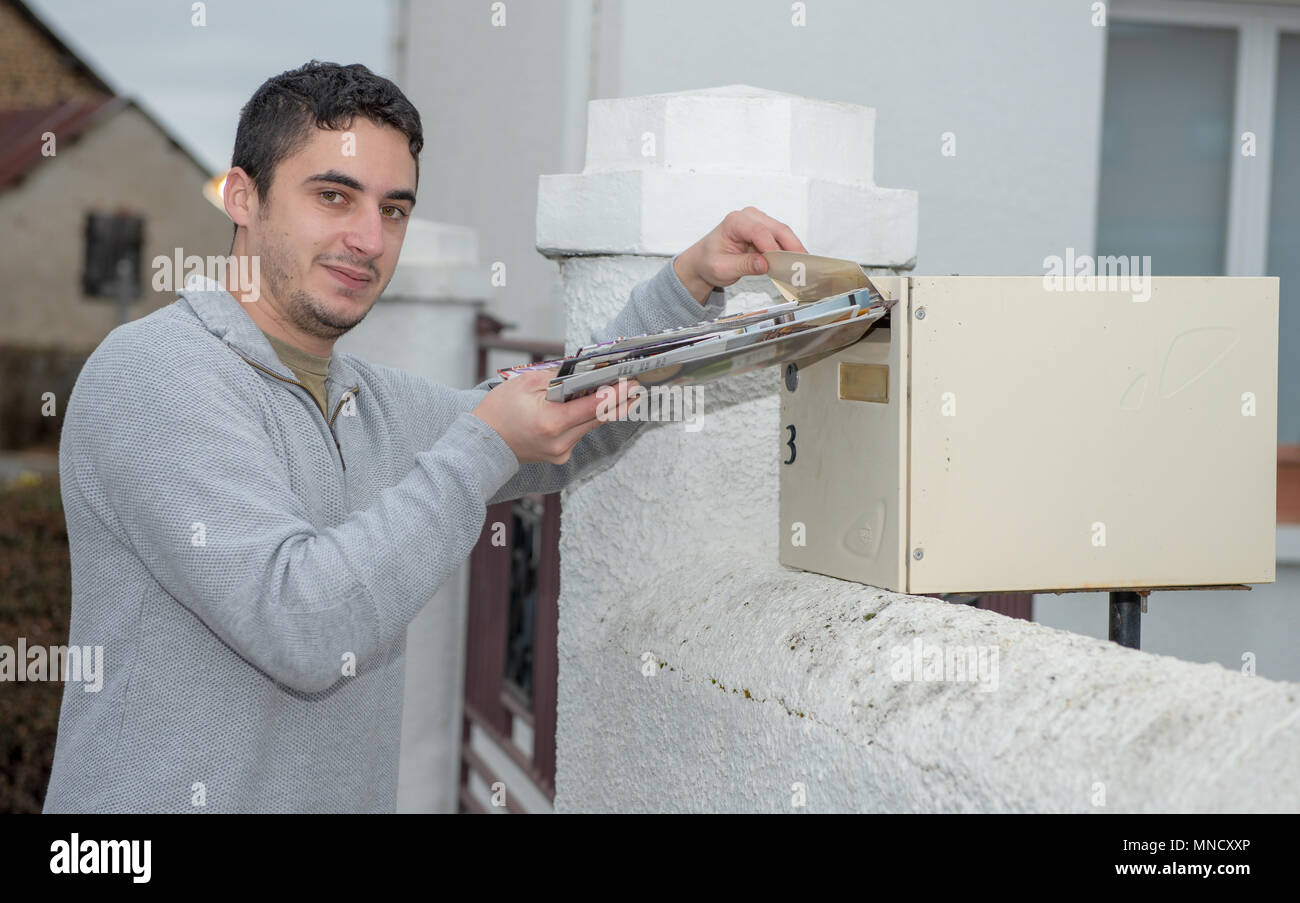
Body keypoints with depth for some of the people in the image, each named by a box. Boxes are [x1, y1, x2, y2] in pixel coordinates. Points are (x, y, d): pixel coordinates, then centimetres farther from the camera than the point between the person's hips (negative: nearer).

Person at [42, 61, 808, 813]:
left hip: (354, 795, 6)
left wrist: (694, 280, 12)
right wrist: (485, 446, -15)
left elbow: (570, 429, 23)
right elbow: (303, 629, -21)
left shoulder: (377, 404, 10)